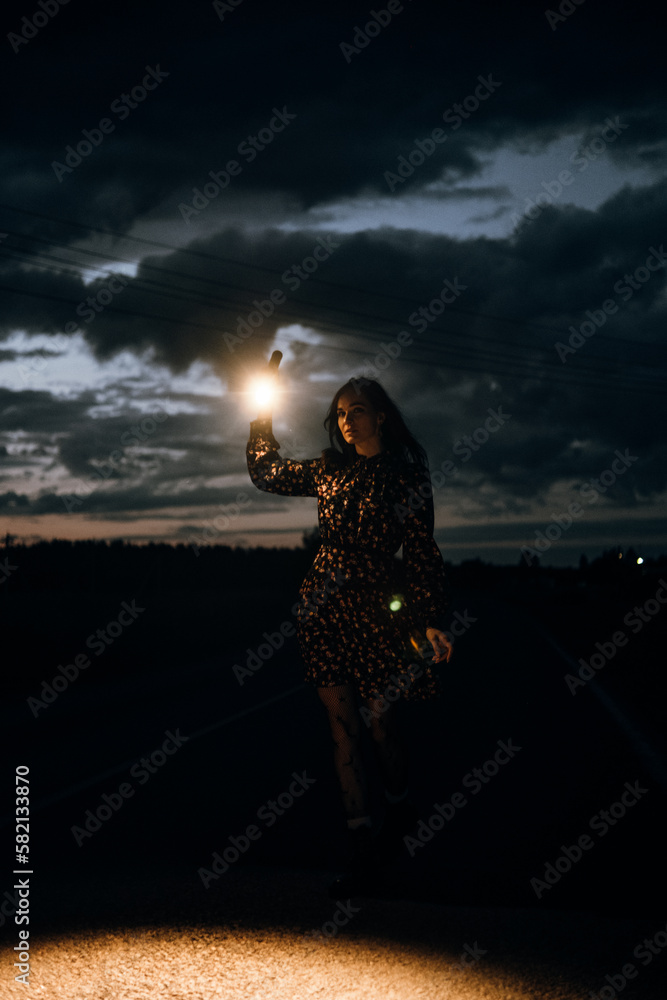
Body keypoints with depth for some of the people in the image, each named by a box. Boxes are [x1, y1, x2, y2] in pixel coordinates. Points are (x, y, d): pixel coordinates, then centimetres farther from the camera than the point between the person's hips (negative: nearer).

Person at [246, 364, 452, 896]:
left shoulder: (408, 475, -1)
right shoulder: (328, 469, 10)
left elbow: (422, 552, -2)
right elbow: (266, 473, 23)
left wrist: (432, 620, -8)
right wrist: (264, 416, 17)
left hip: (379, 608, -3)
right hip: (325, 607, 4)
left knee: (380, 720, 5)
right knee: (343, 726, 1)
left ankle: (400, 807, 35)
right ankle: (363, 847, 4)